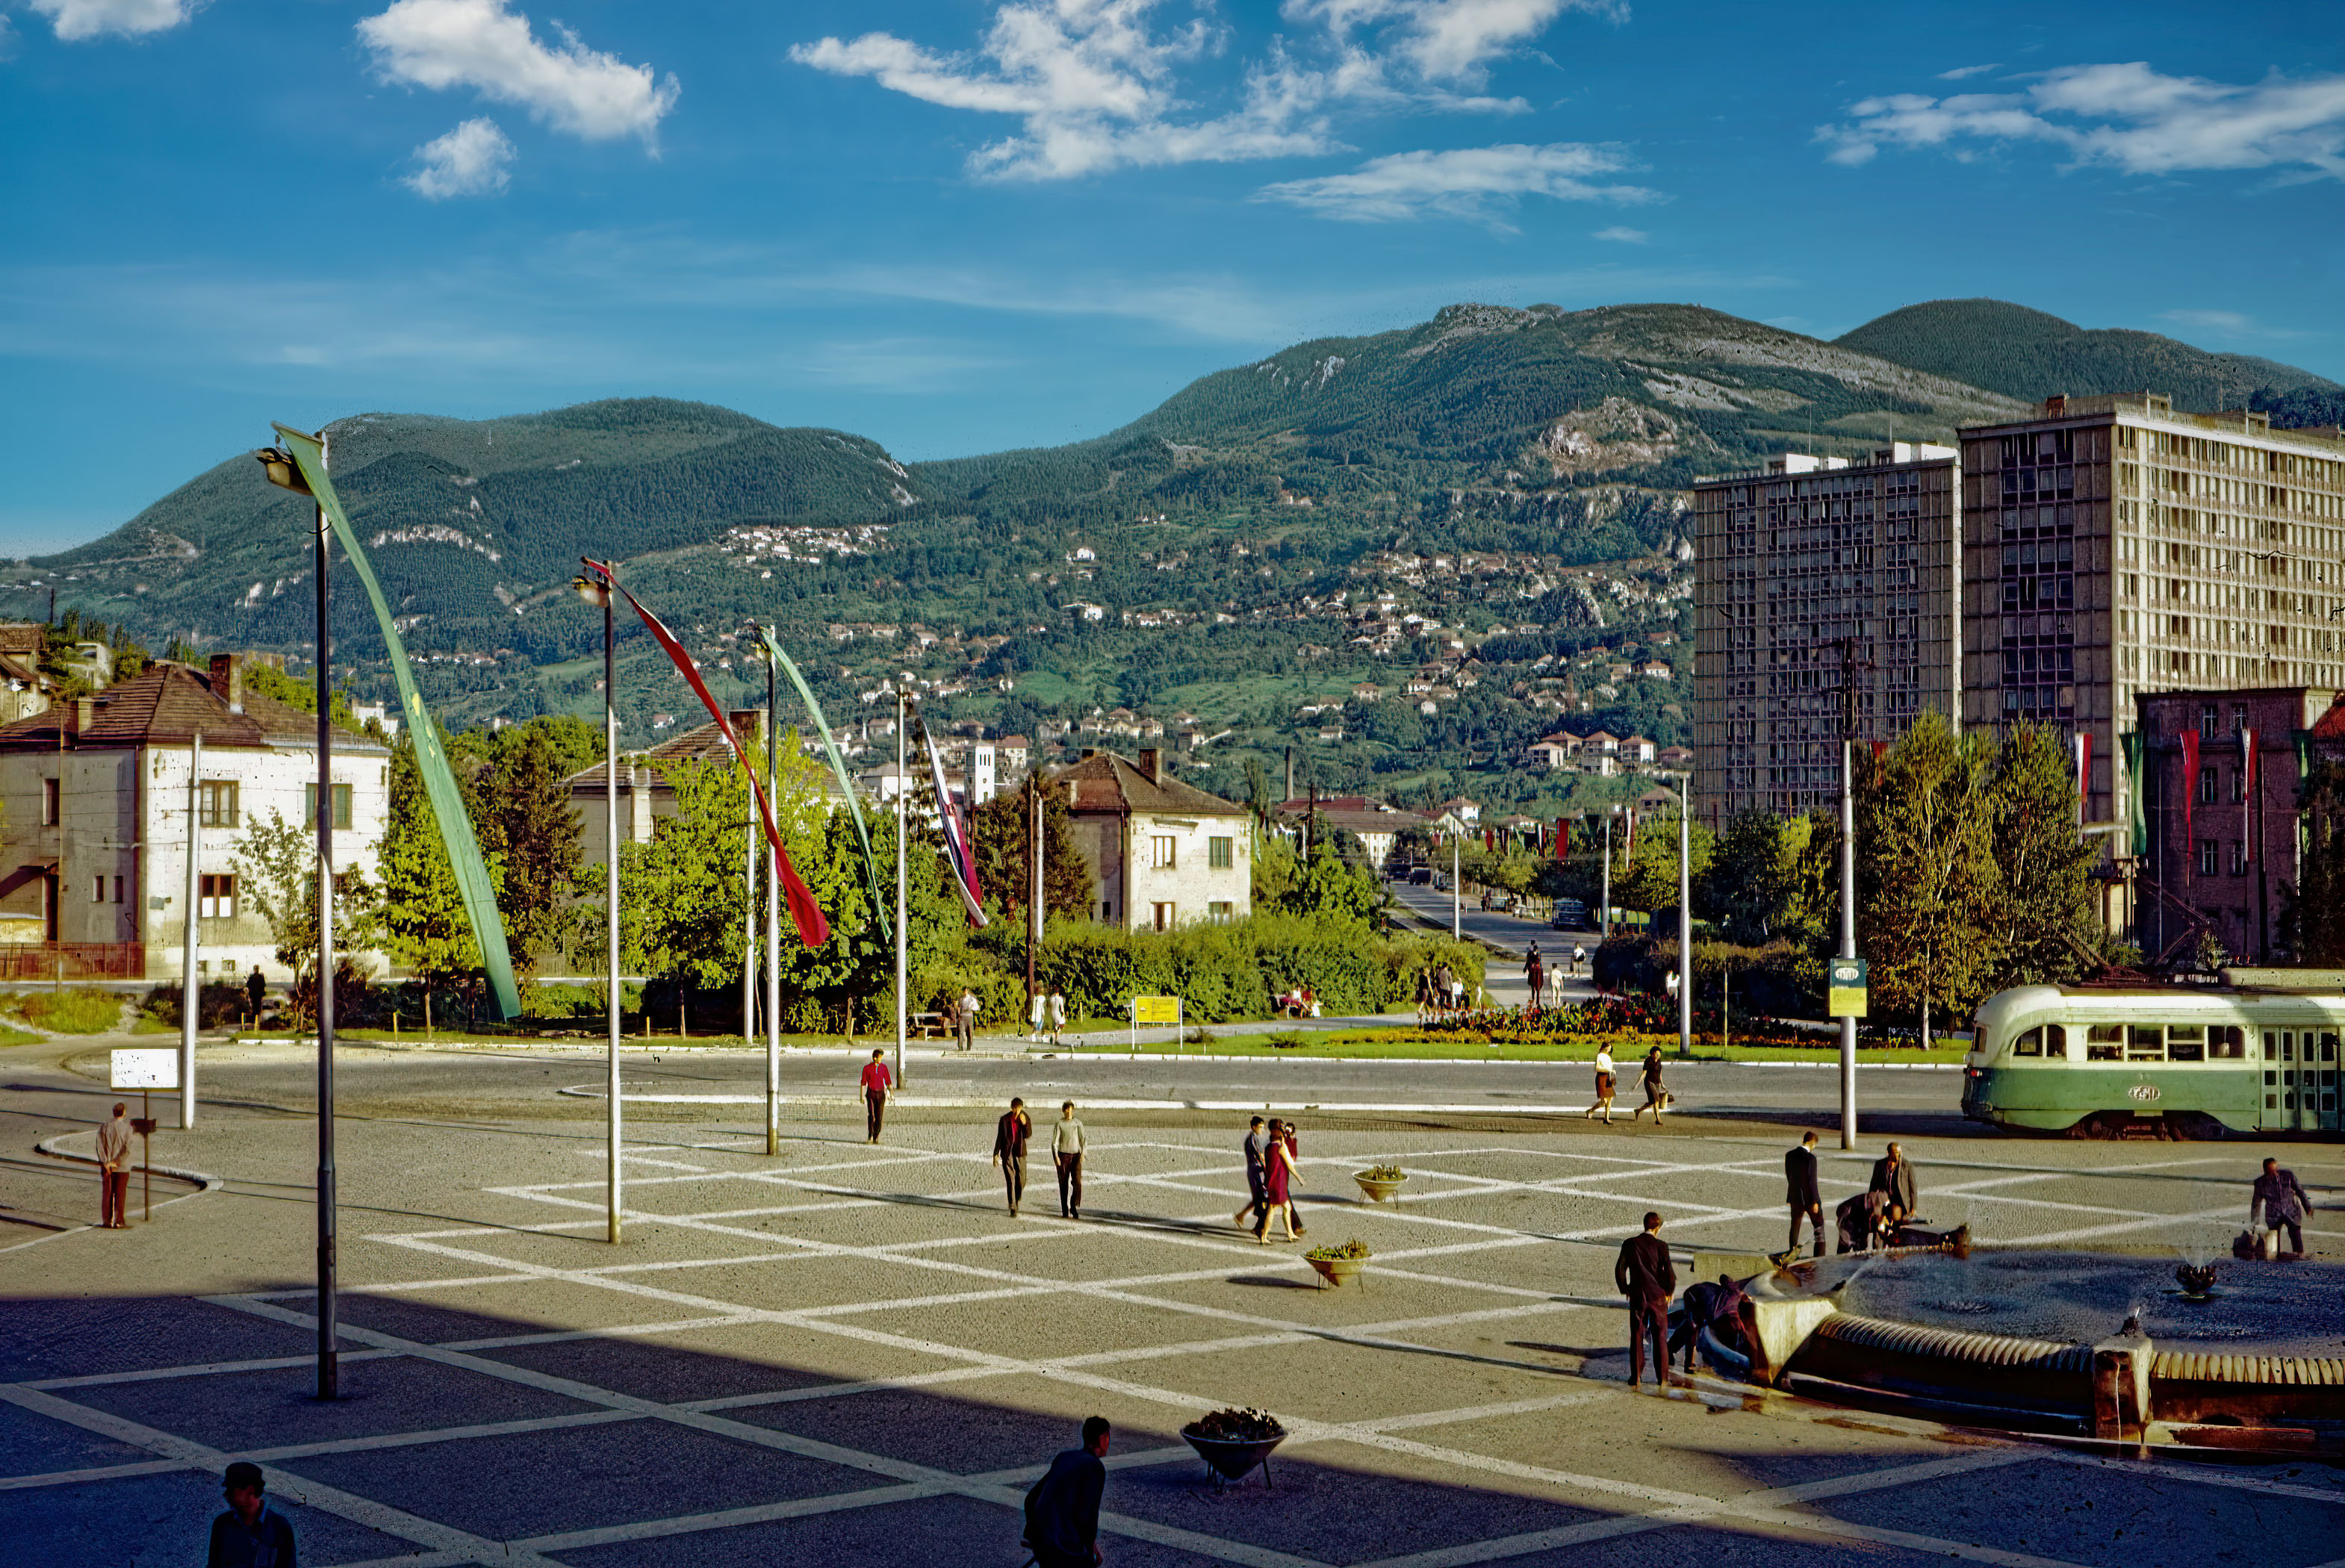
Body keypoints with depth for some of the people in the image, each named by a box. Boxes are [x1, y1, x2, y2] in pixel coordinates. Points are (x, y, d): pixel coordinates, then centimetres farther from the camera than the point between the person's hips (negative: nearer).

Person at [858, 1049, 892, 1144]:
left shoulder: (884, 1067, 5)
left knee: (879, 1117, 0)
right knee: (871, 1114, -19)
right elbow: (863, 1083, 2)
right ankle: (870, 1134, -11)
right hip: (870, 1093, -2)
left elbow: (888, 1082, 8)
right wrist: (862, 1096, -1)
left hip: (881, 1094, 2)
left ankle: (876, 1137, 10)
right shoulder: (867, 1068, -1)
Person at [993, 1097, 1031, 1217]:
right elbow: (999, 1137, 1)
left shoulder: (1026, 1118, -2)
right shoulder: (1005, 1119, -5)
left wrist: (1024, 1123, -25)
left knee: (1021, 1180, 4)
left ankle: (1017, 1199, 33)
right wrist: (996, 1154, 0)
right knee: (1010, 1180, -7)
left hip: (1020, 1153, 2)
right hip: (1007, 1153, -2)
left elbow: (1028, 1135, -9)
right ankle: (1013, 1208, -5)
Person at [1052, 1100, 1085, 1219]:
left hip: (1076, 1156, 1)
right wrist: (1056, 1156, -14)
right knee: (1064, 1184, 1)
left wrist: (1083, 1154, -8)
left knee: (1077, 1182, -13)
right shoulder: (1059, 1124, 1)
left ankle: (1074, 1207, -2)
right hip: (1063, 1155, -1)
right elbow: (1055, 1141, -3)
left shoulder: (1078, 1124, 7)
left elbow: (1082, 1139, 5)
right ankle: (1065, 1211, 7)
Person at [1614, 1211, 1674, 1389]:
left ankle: (1636, 1377, 8)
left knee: (1636, 1338, 9)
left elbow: (1619, 1270, -4)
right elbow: (1669, 1272, -14)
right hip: (1658, 1297, -1)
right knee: (1660, 1339, 8)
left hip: (1637, 1297, 1)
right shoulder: (1661, 1246, -9)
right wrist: (1670, 1291, 3)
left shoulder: (1629, 1244, -3)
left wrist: (1625, 1290, 10)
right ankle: (1662, 1378, 8)